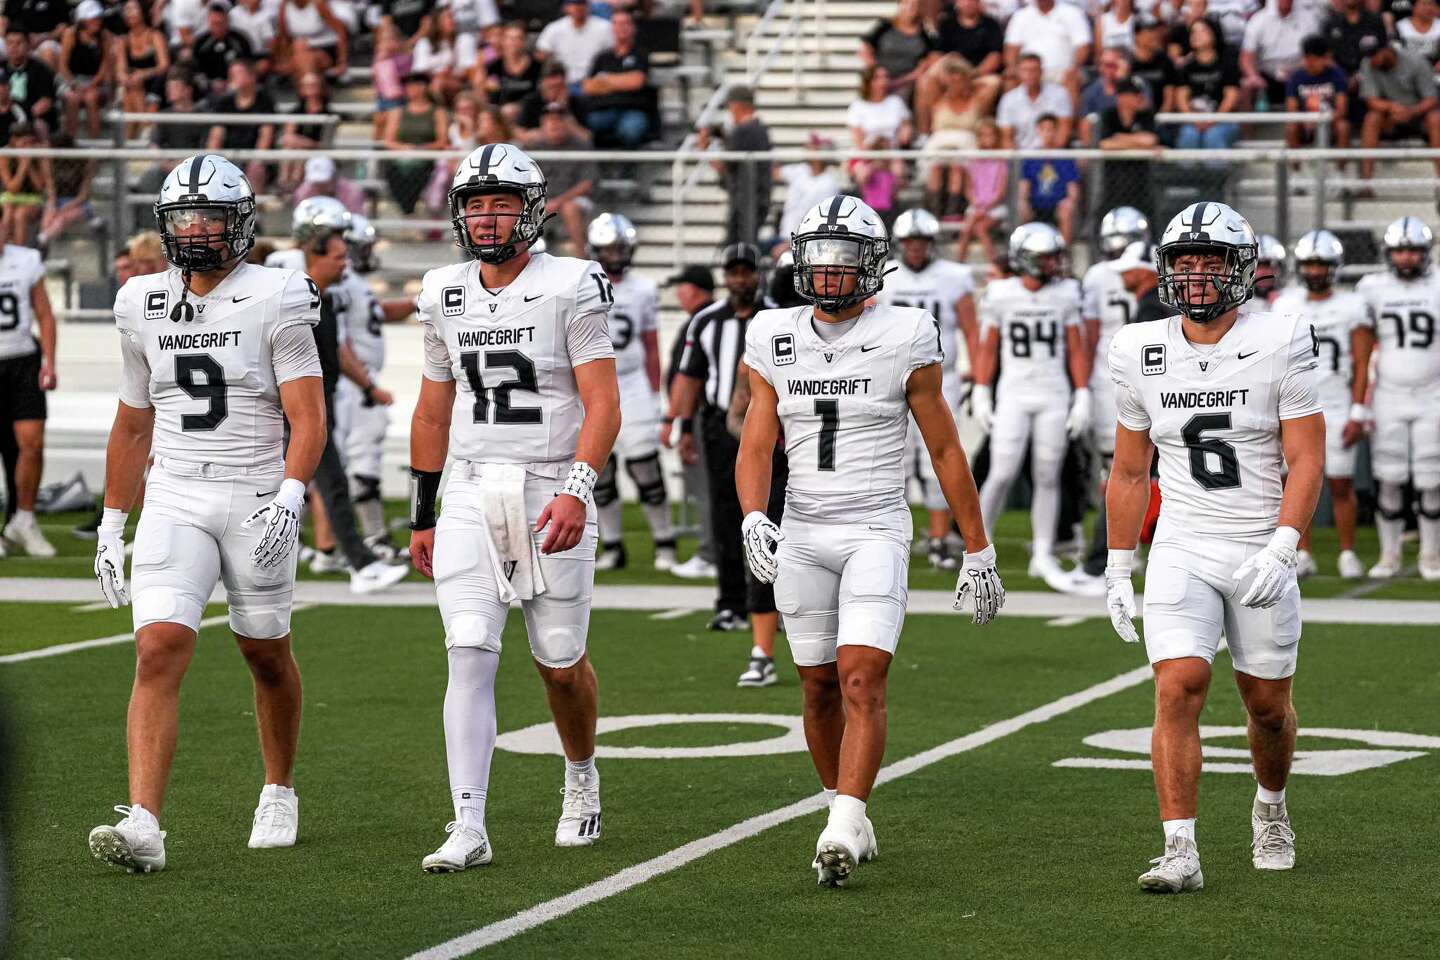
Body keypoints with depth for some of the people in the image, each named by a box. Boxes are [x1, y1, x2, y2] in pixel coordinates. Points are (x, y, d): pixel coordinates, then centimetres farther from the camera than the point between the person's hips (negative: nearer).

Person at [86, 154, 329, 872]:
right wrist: (110, 526, 16)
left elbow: (308, 418, -10)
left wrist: (290, 497, -25)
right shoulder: (145, 307, 8)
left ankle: (279, 794, 36)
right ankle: (143, 826, -21)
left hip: (255, 500, -2)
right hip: (173, 504, 2)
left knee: (265, 653, 12)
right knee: (159, 651, -14)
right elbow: (131, 427, 17)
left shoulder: (274, 301, -5)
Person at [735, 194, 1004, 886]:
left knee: (861, 680, -16)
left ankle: (845, 827, -20)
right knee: (819, 687, 9)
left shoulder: (904, 338, -5)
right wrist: (754, 520, -17)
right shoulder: (774, 339, 4)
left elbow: (946, 450, 1)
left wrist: (978, 551, 3)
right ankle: (847, 818, 24)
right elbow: (756, 446, 3)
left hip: (876, 531, -4)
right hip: (801, 535, 4)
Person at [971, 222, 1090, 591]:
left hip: (1054, 397, 1)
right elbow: (988, 349, 5)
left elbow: (1076, 350, 5)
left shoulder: (1066, 294, 0)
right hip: (1012, 395, -1)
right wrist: (980, 395, 1)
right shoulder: (1000, 294, -2)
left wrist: (1082, 397, 0)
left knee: (1047, 478, 3)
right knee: (1003, 475, -9)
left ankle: (1043, 557, 10)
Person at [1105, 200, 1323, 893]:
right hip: (1182, 551, 1)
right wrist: (1117, 572, 11)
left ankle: (1270, 808, 40)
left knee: (1267, 703, 11)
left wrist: (1280, 551, -20)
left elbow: (1305, 460, -8)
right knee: (1178, 690, -15)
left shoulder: (1280, 346, -7)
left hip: (1262, 551, -1)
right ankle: (1180, 853, -15)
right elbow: (1129, 472, 11)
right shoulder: (1141, 355, 2)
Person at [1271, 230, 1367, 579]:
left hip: (1336, 409, -2)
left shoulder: (1350, 307, 0)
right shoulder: (1285, 306, 7)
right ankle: (1303, 555, 7)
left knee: (1341, 485, -2)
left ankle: (1348, 554, 8)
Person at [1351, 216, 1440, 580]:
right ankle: (1389, 557, 11)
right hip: (1388, 400, 1)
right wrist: (1358, 410, 1)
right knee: (1389, 482, -1)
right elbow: (1361, 357, 4)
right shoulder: (1373, 289, 1)